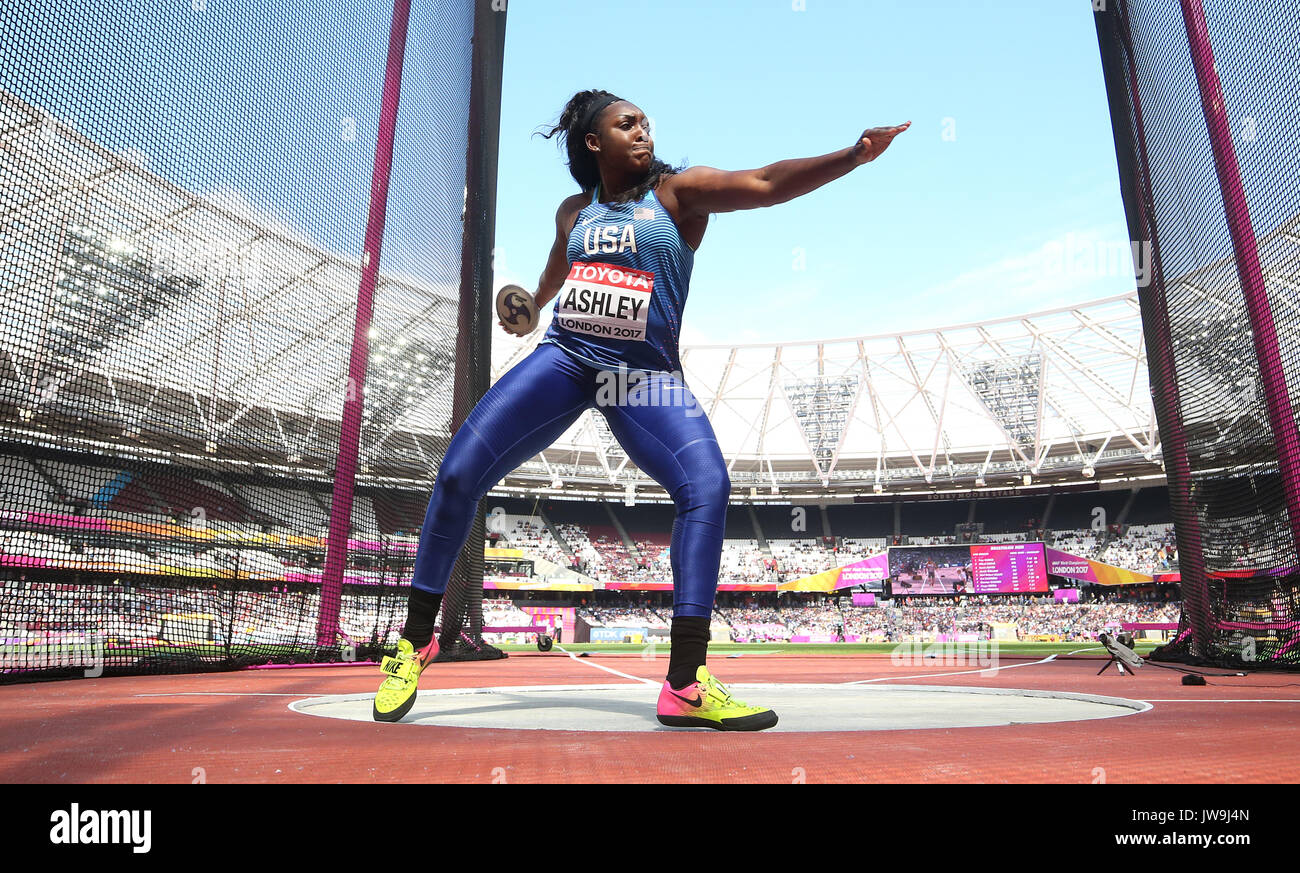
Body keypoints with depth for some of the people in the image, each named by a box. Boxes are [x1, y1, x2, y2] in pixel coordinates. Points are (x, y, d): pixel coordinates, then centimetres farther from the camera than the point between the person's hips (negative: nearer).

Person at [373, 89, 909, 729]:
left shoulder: (679, 191, 2)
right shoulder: (573, 211, 13)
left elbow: (767, 183, -12)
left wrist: (853, 155, -25)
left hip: (646, 375, -2)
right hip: (563, 359, 3)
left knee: (708, 486, -26)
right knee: (457, 474, -10)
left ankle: (685, 687, -20)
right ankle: (415, 641, 10)